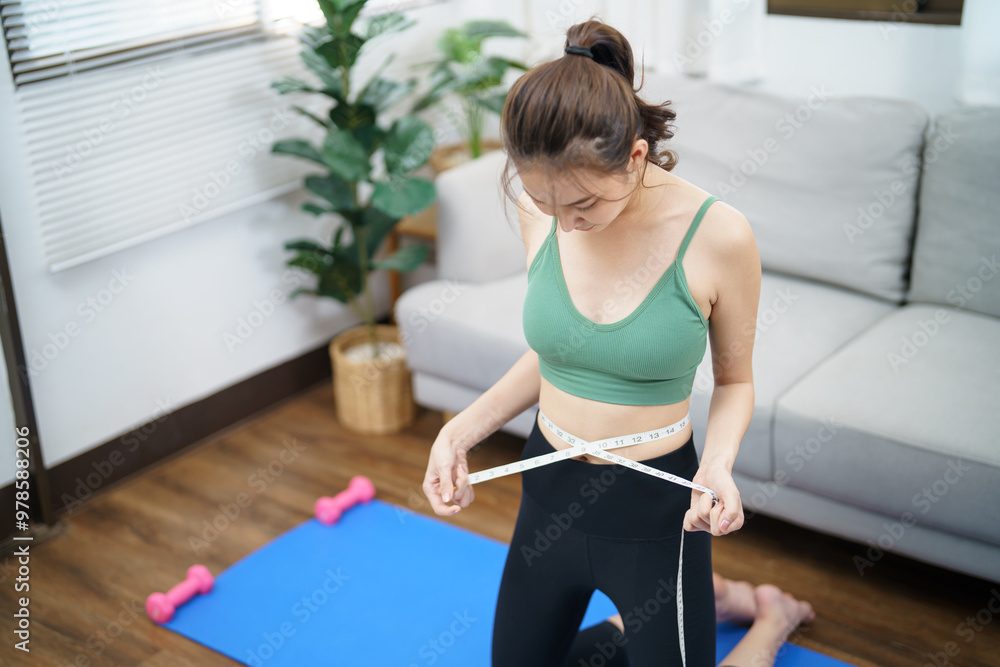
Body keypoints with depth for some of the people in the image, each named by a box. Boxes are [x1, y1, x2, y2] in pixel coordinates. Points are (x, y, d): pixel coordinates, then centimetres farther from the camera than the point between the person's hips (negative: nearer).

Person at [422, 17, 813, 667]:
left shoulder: (718, 235, -21)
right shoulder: (540, 209, -9)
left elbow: (734, 379, -4)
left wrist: (718, 461, -24)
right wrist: (463, 430, -6)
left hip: (655, 512, -4)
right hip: (551, 489, 5)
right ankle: (694, 600, 41)